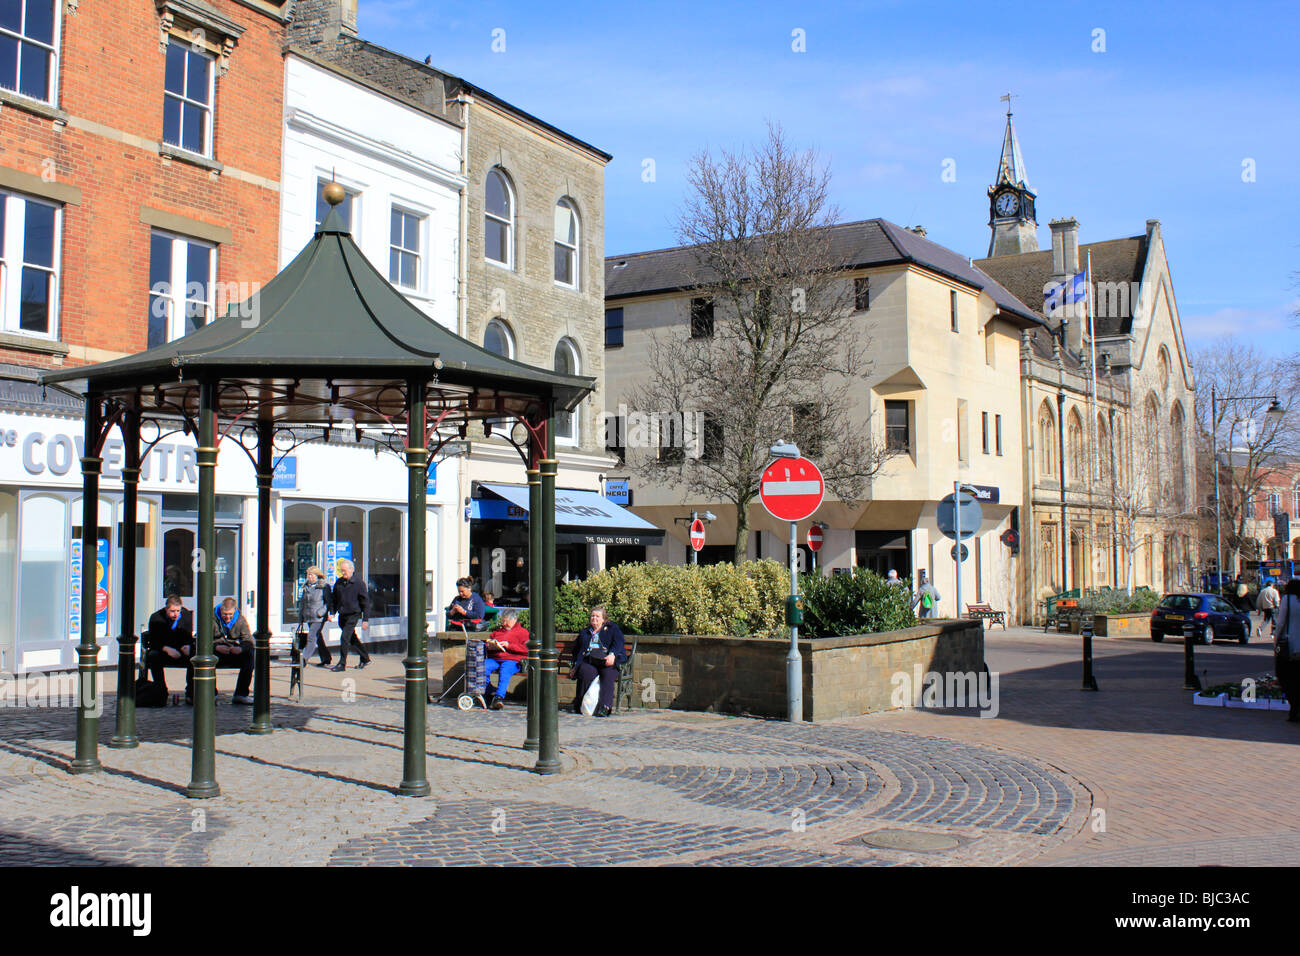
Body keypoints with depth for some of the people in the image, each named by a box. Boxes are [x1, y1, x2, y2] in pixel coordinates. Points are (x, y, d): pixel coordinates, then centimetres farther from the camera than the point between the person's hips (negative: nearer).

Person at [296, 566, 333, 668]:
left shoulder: (324, 586, -6)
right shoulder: (306, 587, 13)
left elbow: (329, 602, -5)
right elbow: (302, 602, 18)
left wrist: (321, 612, -14)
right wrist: (300, 618, 14)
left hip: (319, 618, -7)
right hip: (308, 617, 7)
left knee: (312, 637, -13)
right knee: (318, 639, 13)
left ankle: (304, 659, -13)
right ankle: (326, 659, 23)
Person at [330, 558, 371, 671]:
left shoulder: (359, 583, -9)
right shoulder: (338, 582, 6)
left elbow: (365, 602, -6)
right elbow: (334, 599, 18)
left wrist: (365, 619, -9)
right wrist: (332, 613, 5)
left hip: (353, 615, -6)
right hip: (342, 615, 6)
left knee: (345, 637, -14)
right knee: (352, 638, 14)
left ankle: (342, 664, -7)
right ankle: (365, 659, 28)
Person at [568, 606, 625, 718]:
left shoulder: (612, 628, 20)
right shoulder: (585, 632, 32)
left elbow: (618, 643, 3)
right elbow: (576, 650, 36)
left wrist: (612, 655, -17)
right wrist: (575, 666, 20)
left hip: (609, 662, -2)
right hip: (588, 661, 2)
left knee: (608, 673, -37)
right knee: (588, 672, -35)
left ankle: (605, 707, -44)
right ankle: (579, 705, -25)